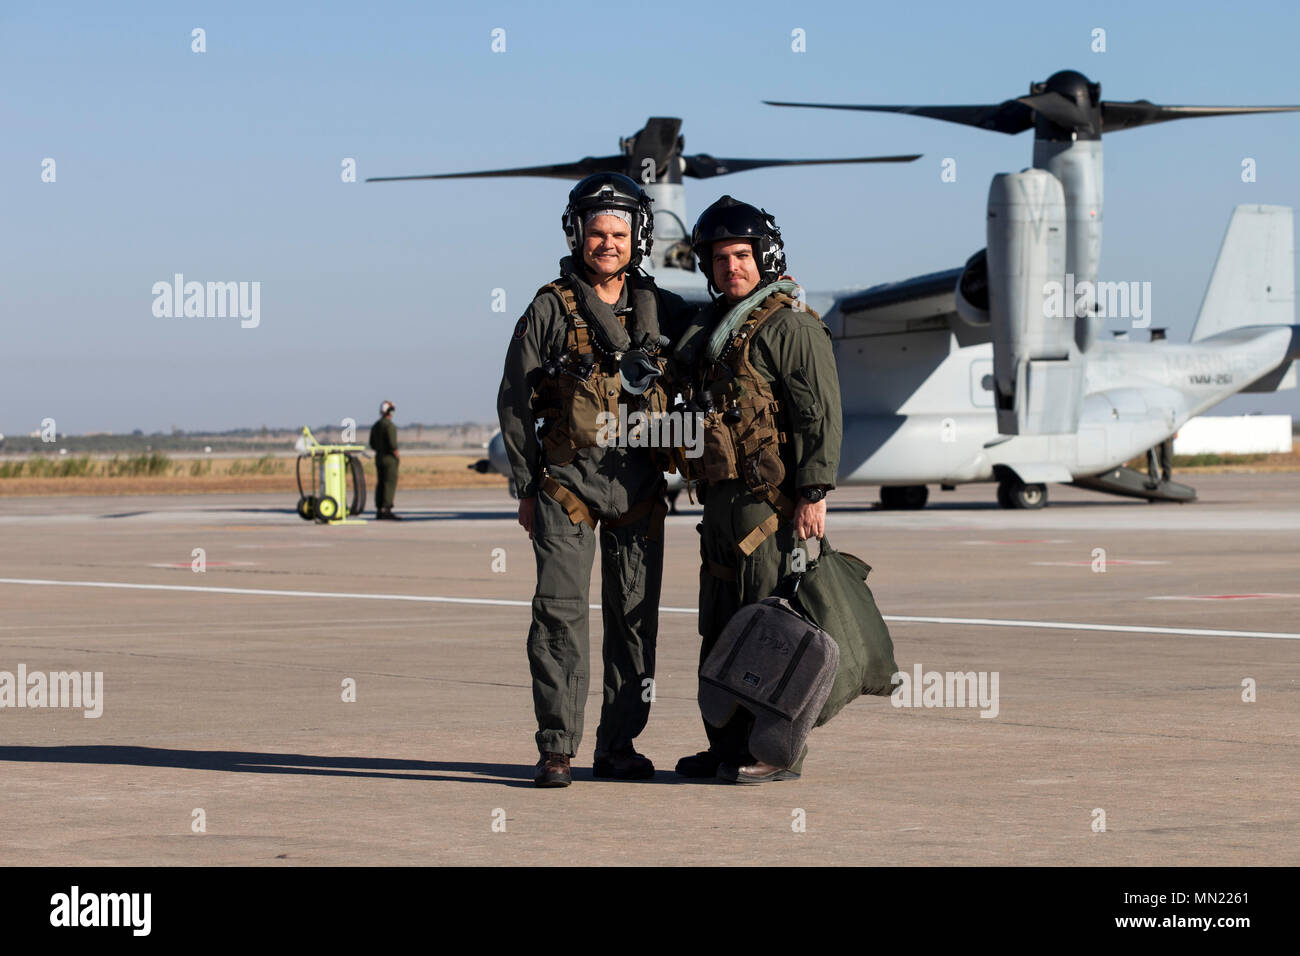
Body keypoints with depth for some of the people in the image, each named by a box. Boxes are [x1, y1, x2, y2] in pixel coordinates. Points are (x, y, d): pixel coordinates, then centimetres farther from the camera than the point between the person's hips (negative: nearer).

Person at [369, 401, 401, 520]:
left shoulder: (375, 426, 11)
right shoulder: (389, 425, -15)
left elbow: (372, 444, 16)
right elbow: (392, 444, -22)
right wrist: (398, 456, -9)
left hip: (379, 458, 9)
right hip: (390, 459, -8)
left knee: (380, 484, 10)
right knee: (390, 484, -9)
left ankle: (379, 511, 11)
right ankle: (387, 511, -15)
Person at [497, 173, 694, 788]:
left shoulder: (663, 311, 8)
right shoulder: (551, 310, 1)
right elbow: (513, 401, 3)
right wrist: (527, 487, 1)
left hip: (638, 483, 3)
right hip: (567, 477, -3)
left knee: (635, 615, 4)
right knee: (560, 610, -10)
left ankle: (620, 744, 13)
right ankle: (557, 748, -7)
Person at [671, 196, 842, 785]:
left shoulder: (790, 326, -8)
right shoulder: (710, 327, 18)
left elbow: (822, 415, -13)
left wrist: (814, 495, -19)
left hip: (770, 501, -9)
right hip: (722, 501, 9)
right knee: (721, 628, 12)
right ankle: (727, 747, 19)